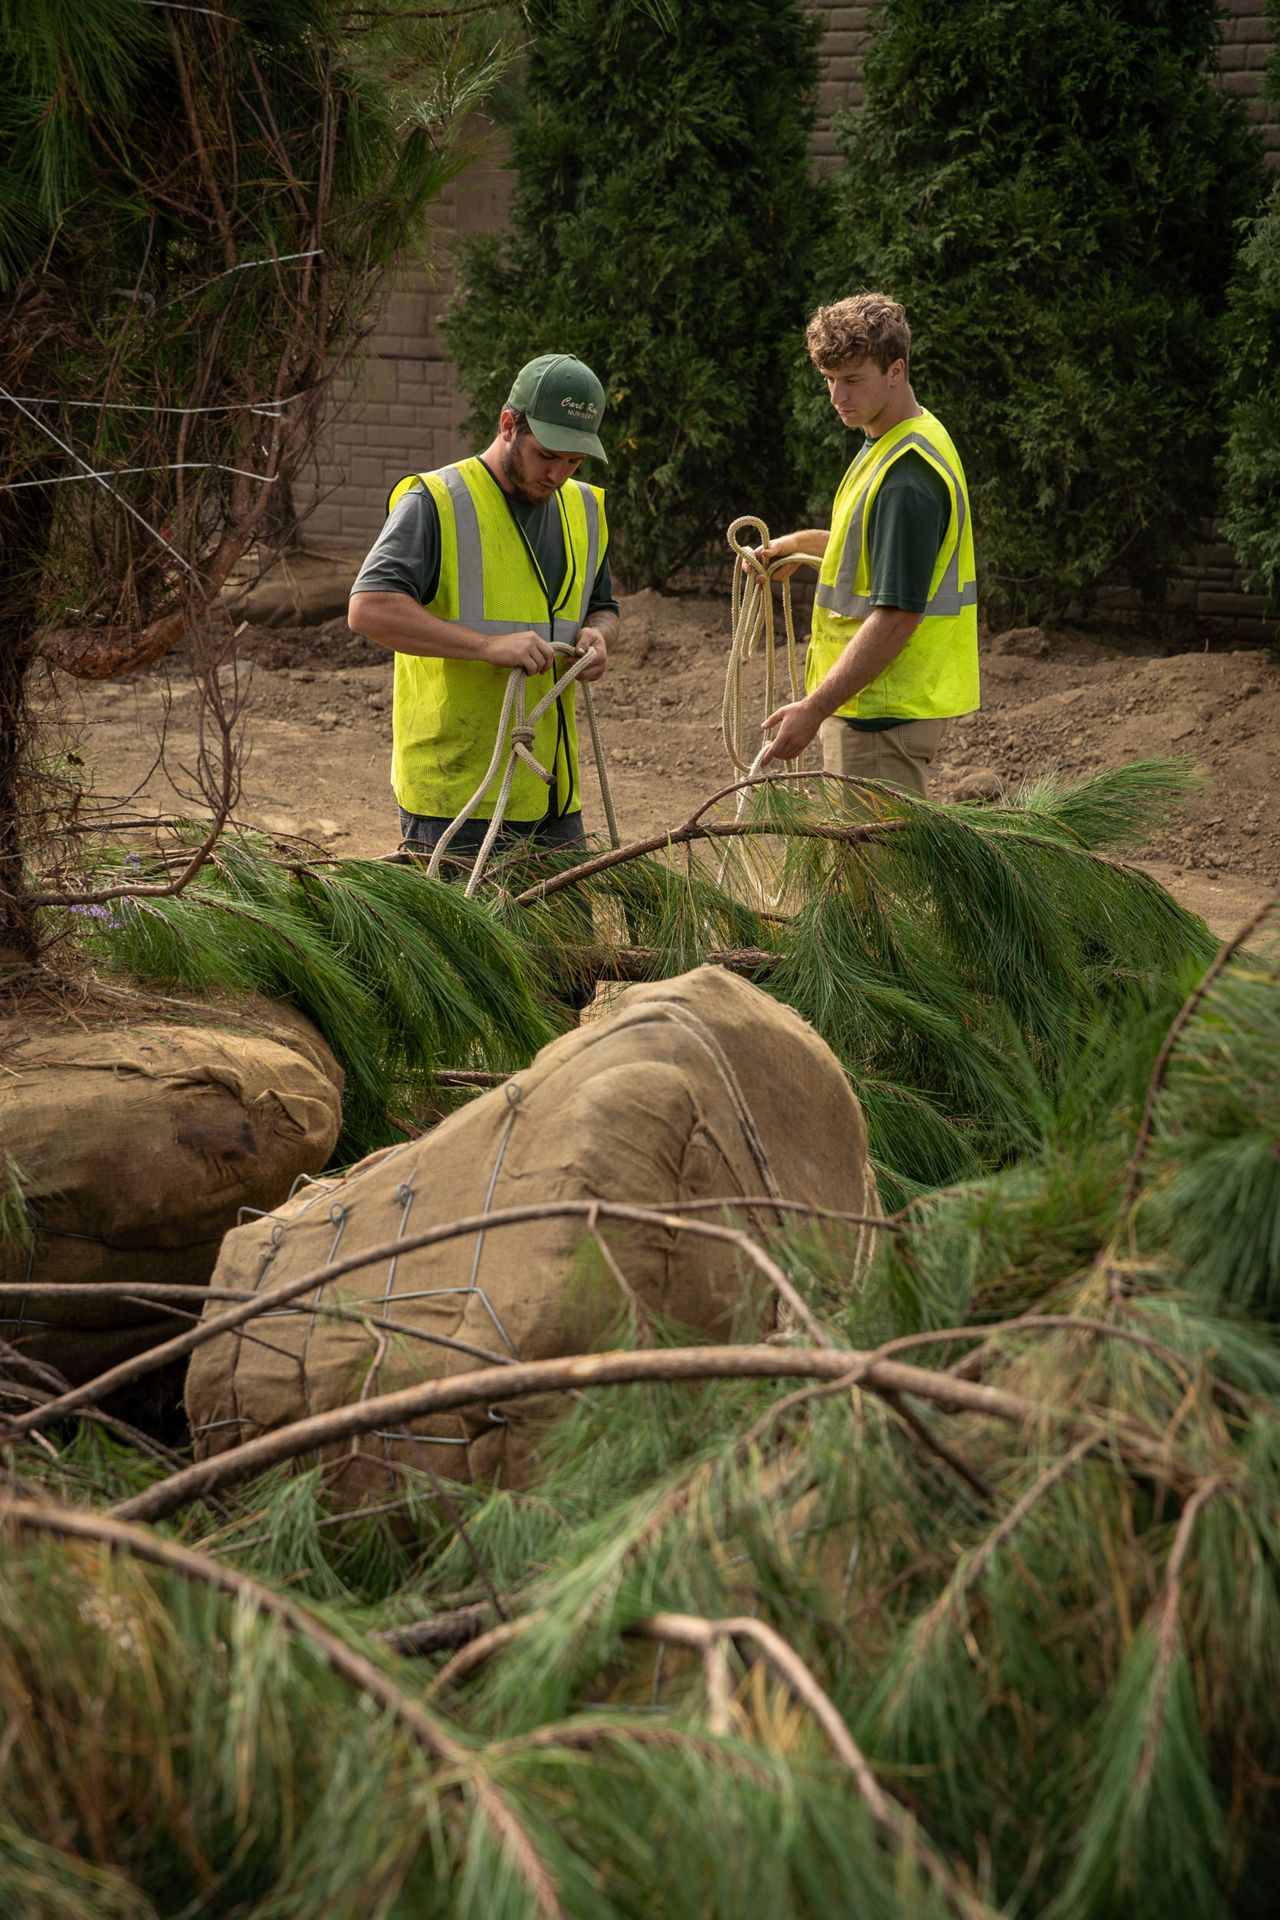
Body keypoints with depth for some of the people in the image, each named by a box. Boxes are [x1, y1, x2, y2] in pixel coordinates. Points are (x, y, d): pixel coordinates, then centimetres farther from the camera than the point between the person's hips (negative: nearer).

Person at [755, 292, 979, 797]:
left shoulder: (908, 475, -21)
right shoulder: (886, 445, 12)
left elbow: (897, 614, -25)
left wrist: (814, 708, -25)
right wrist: (803, 543, 26)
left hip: (884, 712, -11)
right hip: (874, 702, 11)